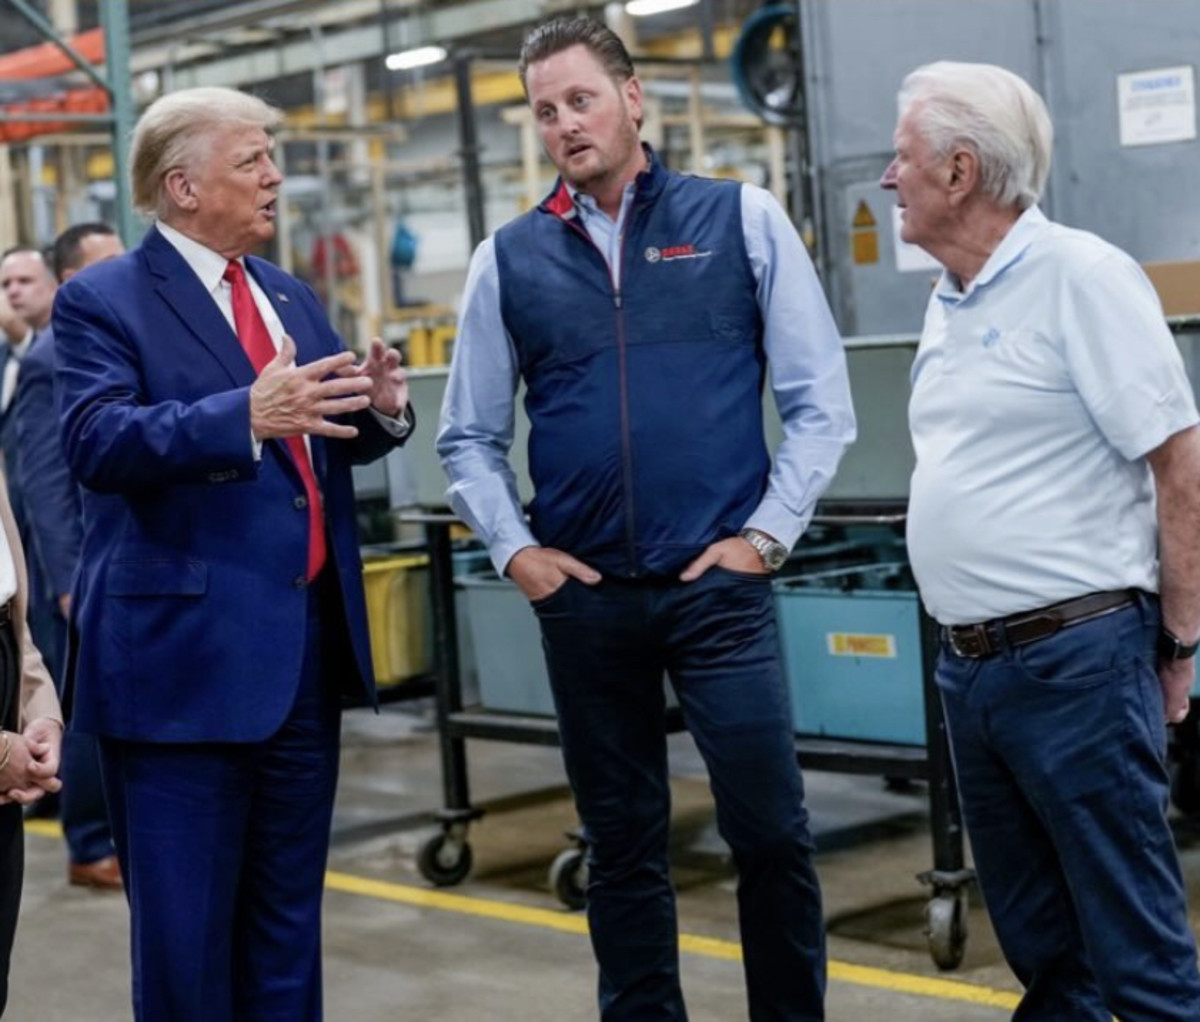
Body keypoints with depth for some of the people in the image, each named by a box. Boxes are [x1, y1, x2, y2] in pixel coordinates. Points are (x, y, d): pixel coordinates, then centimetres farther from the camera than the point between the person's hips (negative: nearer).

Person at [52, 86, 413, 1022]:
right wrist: (247, 414, -34)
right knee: (187, 928, 1)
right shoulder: (102, 303, -7)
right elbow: (96, 444, -22)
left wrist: (380, 412, -5)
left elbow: (332, 442, 18)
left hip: (308, 645, 7)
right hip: (185, 653, -7)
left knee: (288, 919, 16)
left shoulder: (293, 298, 15)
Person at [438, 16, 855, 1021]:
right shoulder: (510, 258, 6)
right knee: (622, 843, 11)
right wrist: (515, 549, 0)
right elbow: (471, 435, 12)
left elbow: (820, 397, 0)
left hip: (719, 586, -2)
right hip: (583, 598, 2)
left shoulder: (742, 219, 1)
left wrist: (767, 534, -5)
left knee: (771, 829, -2)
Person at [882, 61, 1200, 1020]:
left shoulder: (1081, 276, -11)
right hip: (969, 664, 8)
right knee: (1039, 937, 17)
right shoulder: (950, 300, 13)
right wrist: (969, 648, 16)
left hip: (1075, 660, -8)